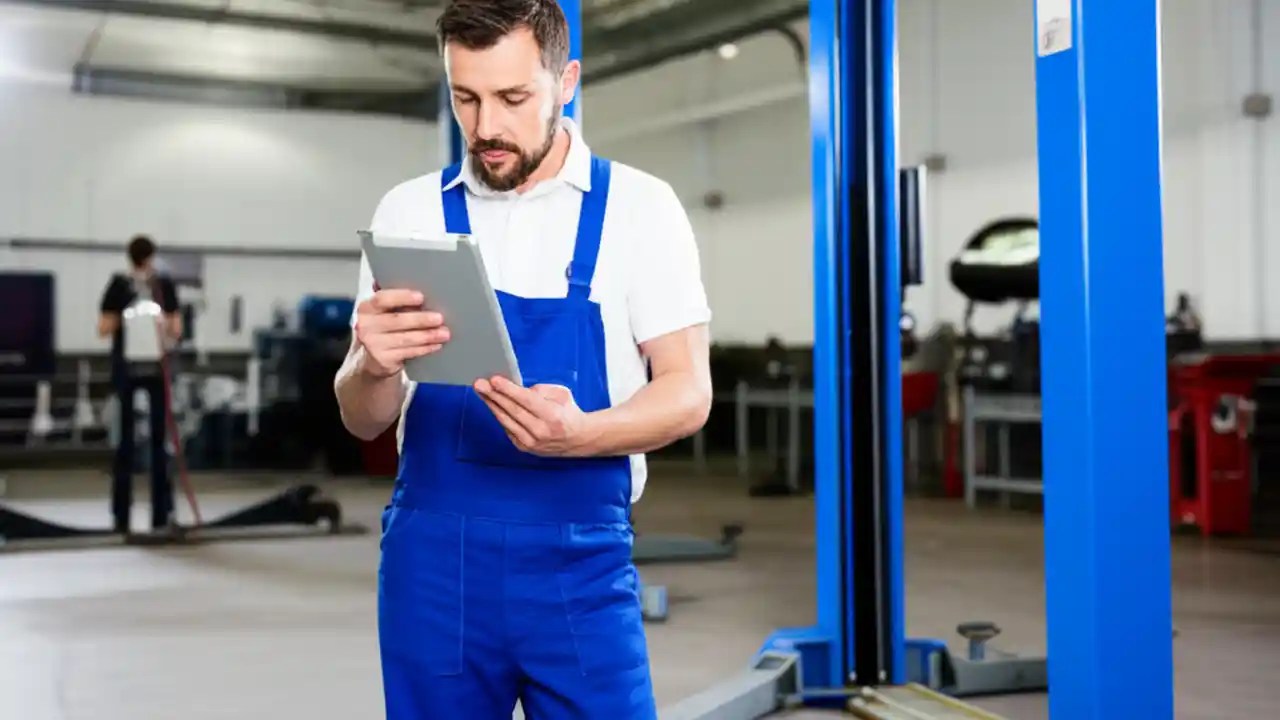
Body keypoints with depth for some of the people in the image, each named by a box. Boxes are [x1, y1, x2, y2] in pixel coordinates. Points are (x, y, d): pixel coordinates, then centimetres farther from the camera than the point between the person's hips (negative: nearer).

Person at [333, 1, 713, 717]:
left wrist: (578, 434, -25)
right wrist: (371, 369, -21)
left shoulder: (640, 206, -2)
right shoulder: (409, 211, 3)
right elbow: (363, 420, 3)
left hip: (580, 566, -1)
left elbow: (688, 393, -4)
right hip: (431, 560, 2)